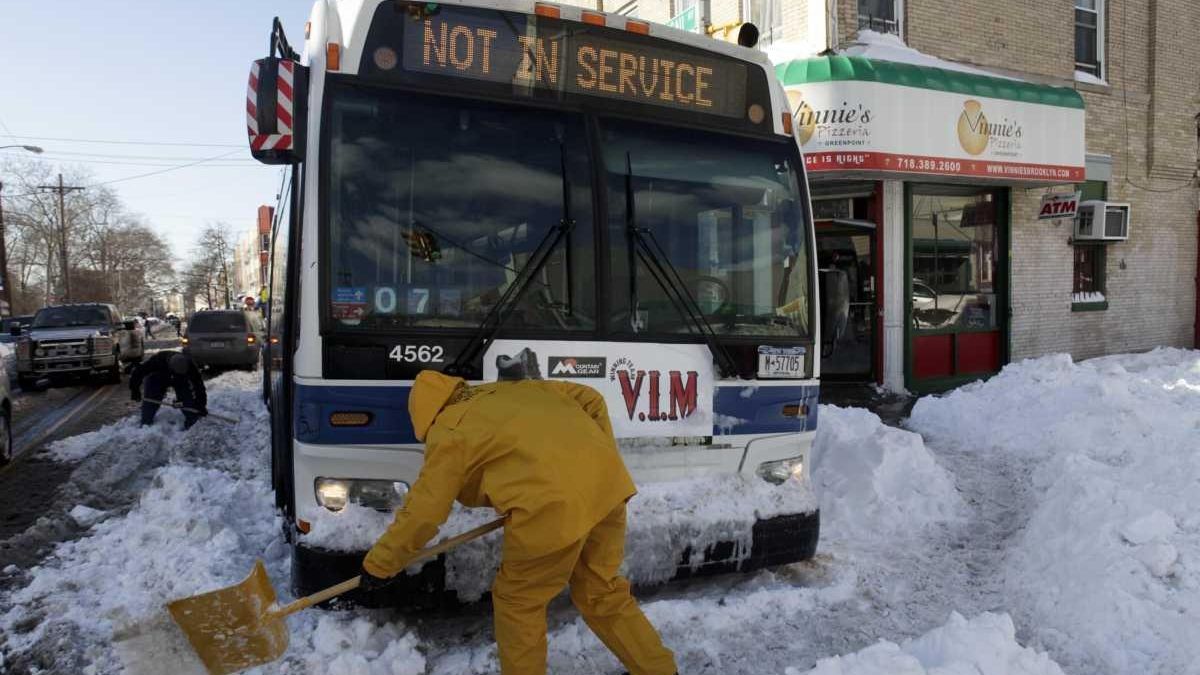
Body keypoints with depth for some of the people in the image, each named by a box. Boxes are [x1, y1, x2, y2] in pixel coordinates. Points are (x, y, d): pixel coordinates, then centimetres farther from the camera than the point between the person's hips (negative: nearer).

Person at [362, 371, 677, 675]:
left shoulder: (449, 434, 9)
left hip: (555, 503, -8)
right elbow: (590, 399, 24)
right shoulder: (515, 390, 27)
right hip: (607, 482, 8)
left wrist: (378, 565, 23)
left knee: (517, 601, 15)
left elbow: (421, 513, 10)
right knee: (602, 591, 24)